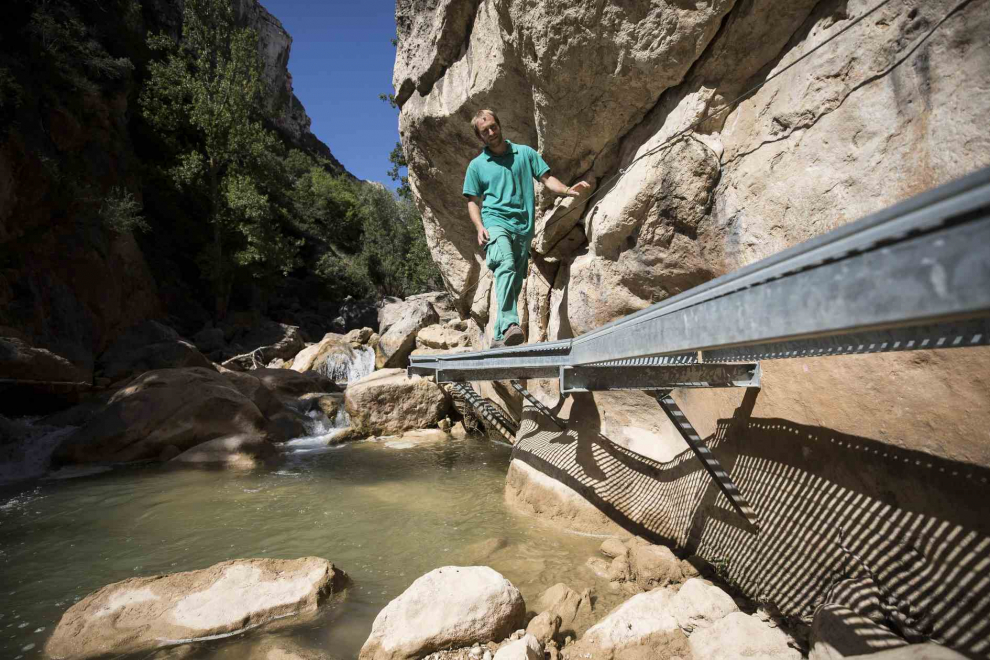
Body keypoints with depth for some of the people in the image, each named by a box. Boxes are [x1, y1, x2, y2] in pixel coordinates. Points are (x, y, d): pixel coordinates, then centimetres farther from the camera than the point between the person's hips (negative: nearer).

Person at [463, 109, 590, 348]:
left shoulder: (525, 153, 17)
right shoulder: (476, 165, 14)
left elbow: (547, 178, 12)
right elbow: (473, 201, 14)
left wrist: (568, 190, -8)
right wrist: (479, 227, -4)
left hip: (523, 227, 3)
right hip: (495, 223, -3)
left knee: (514, 285, 1)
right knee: (506, 267, -31)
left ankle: (500, 337, 8)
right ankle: (509, 325, -45)